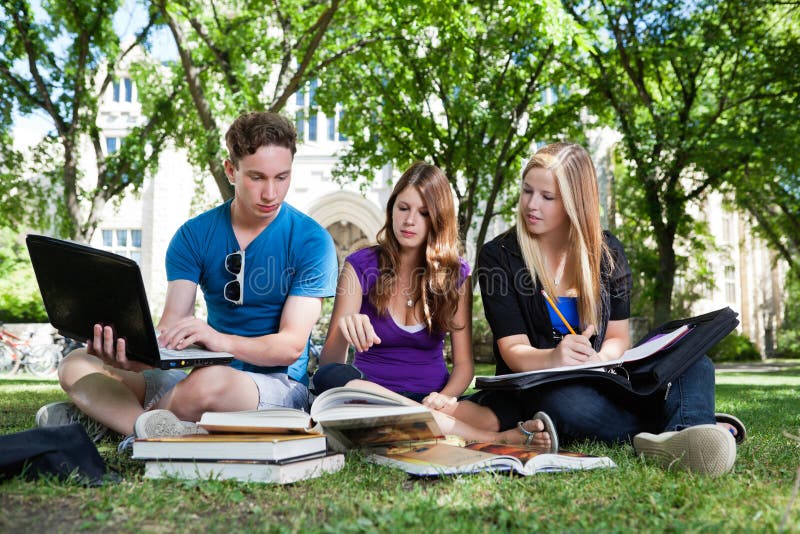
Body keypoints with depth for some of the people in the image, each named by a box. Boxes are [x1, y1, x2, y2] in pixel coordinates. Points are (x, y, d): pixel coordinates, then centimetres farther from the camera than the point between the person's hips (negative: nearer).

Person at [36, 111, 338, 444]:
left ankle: (109, 415, -17)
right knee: (76, 366, -8)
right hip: (210, 370, 5)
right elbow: (170, 327, -5)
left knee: (207, 382, -39)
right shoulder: (194, 236, 5)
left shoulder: (311, 241, -7)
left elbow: (292, 345, -14)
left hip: (281, 383, -5)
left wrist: (222, 340, -34)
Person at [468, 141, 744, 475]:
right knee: (568, 403, -39)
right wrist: (553, 359, -34)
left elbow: (618, 338, 5)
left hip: (598, 380, 4)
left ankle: (684, 436, -52)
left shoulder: (606, 253, 6)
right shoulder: (497, 256, -4)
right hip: (534, 384, -3)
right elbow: (513, 350, -11)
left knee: (692, 364, -22)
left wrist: (594, 360, -20)